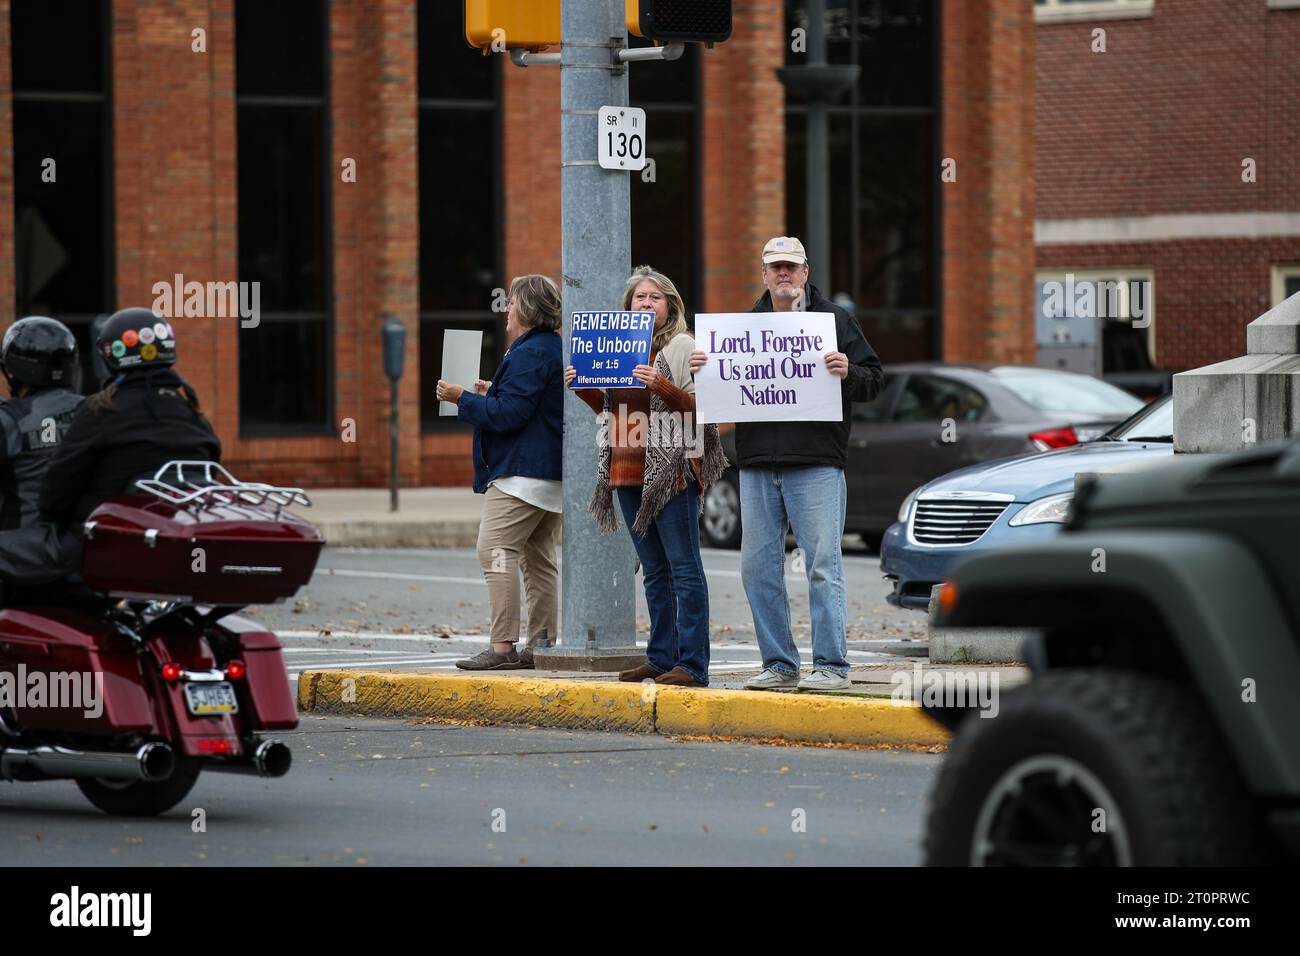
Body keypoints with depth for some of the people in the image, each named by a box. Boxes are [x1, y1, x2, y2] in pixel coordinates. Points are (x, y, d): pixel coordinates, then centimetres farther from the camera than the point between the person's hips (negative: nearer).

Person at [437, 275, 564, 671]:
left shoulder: (529, 355, -15)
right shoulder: (558, 349, 18)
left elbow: (509, 414, -20)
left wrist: (463, 399, -11)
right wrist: (492, 394, 29)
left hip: (521, 473, -11)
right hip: (552, 474, 11)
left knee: (495, 550, -14)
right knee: (538, 557, 12)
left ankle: (502, 646, -20)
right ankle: (542, 644, 12)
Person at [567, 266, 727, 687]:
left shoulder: (682, 346, -4)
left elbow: (701, 406, -9)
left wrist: (663, 387, -23)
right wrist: (584, 388, 8)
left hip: (672, 470, -8)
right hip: (627, 472, 8)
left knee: (683, 566, -9)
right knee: (654, 570, 11)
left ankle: (693, 664, -11)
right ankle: (661, 658, 15)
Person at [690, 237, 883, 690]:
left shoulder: (834, 320, 5)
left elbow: (873, 380, 3)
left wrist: (848, 373, -17)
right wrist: (703, 371, 1)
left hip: (816, 465, -5)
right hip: (757, 465, 5)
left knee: (822, 564, -7)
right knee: (759, 567, 5)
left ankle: (831, 665, -4)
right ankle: (779, 664, 13)